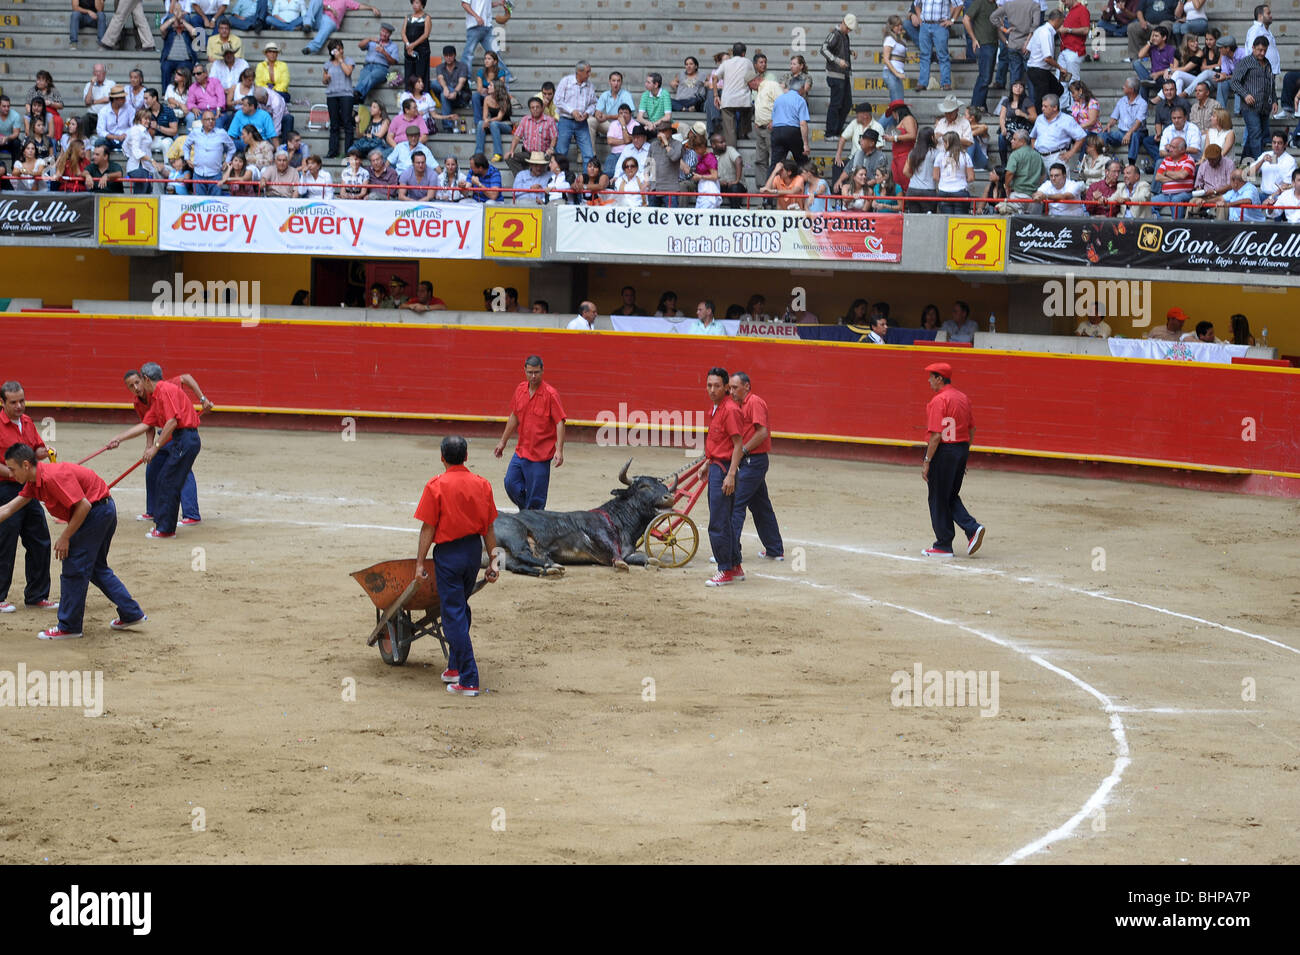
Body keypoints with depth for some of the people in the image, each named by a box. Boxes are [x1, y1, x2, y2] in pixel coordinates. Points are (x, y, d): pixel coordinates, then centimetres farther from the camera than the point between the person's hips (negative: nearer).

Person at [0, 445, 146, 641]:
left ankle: (69, 627, 3)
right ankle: (131, 614, 24)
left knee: (74, 569, -5)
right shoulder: (35, 481, 7)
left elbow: (83, 506, -25)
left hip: (97, 512, -10)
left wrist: (65, 537, -17)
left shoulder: (52, 477, -24)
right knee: (97, 568, 20)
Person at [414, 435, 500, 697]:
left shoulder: (436, 486, -12)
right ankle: (455, 666, 29)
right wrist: (493, 560, 13)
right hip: (474, 550, 5)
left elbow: (428, 528, -11)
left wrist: (420, 562, -5)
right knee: (460, 607, 23)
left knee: (454, 614, -1)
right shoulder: (482, 484, 1)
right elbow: (489, 528, 5)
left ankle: (468, 680, -5)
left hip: (448, 552, -5)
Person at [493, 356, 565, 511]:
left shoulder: (550, 394, -14)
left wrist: (559, 450, -24)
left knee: (535, 499, -3)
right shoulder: (520, 389, 5)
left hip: (540, 455, -6)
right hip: (521, 450, 6)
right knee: (511, 484, 7)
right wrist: (503, 442, 20)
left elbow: (560, 423, -16)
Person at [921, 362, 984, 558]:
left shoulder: (939, 401, -16)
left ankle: (943, 546, 8)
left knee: (938, 500, 3)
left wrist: (926, 462, -16)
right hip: (962, 449, 8)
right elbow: (971, 429, 16)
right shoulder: (963, 398, 10)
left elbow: (936, 435, -20)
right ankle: (973, 528, 1)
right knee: (951, 497, 18)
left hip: (943, 451, -8)